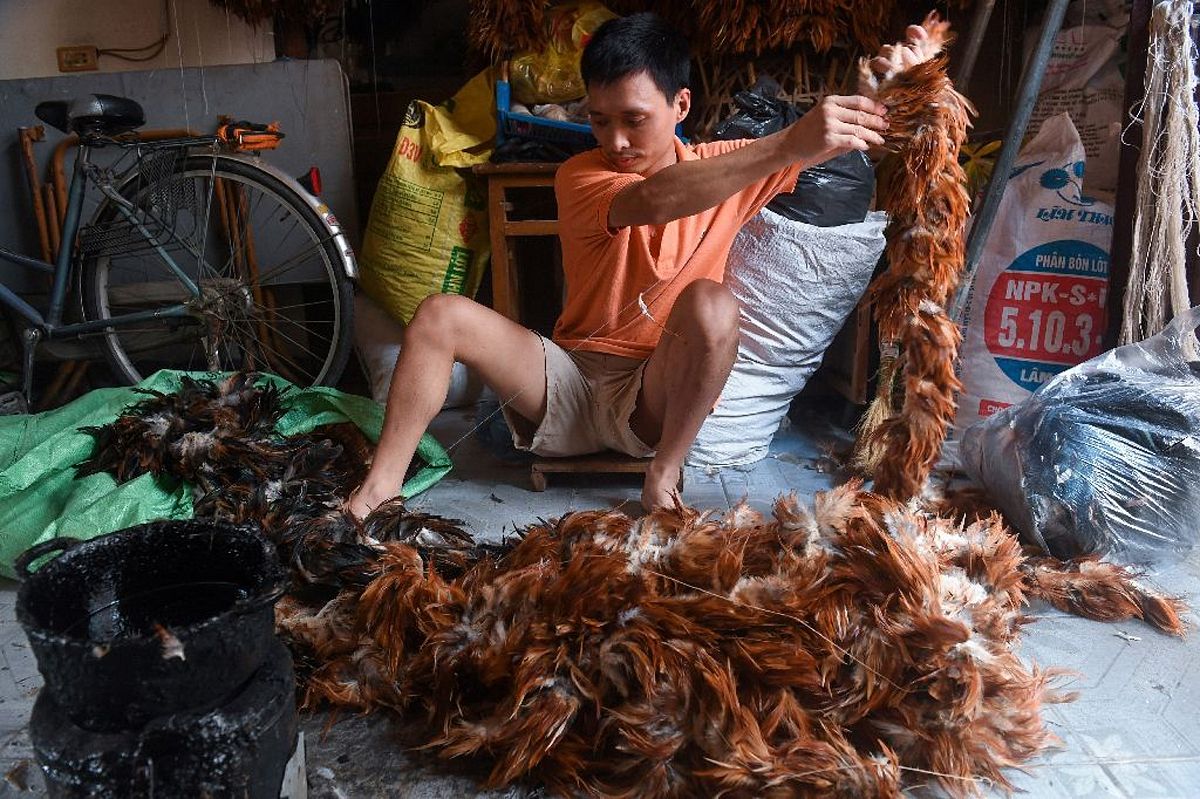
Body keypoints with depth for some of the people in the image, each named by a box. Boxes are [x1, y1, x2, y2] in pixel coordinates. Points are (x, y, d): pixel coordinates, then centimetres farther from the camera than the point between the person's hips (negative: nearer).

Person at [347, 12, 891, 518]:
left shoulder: (724, 166, -1)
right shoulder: (579, 178, -10)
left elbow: (845, 136, -4)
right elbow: (654, 201, -34)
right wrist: (788, 145, -45)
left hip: (655, 401, 0)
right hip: (569, 383, 0)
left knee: (711, 304, -31)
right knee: (439, 315, -18)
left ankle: (662, 482, -18)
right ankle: (379, 491, -15)